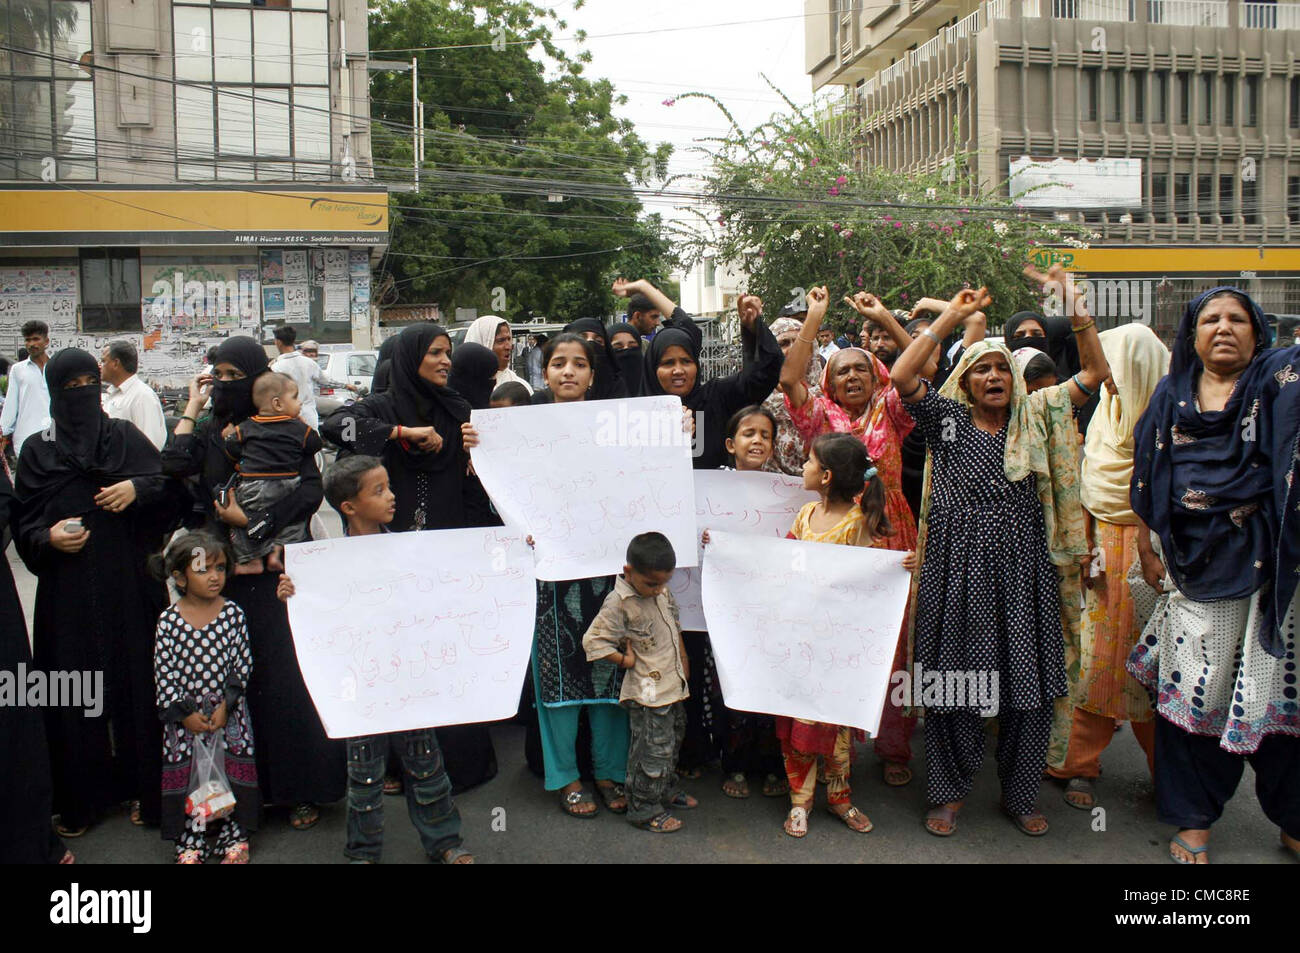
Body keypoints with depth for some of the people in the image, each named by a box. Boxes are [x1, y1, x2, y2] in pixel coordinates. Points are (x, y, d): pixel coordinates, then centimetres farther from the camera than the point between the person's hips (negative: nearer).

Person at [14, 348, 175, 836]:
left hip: (129, 585, 0)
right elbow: (23, 525, 6)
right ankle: (79, 798, 17)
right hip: (67, 592, 0)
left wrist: (138, 488, -16)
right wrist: (48, 538, -14)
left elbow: (170, 484, 2)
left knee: (136, 679, 2)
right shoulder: (36, 451, 7)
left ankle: (142, 786, 16)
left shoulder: (125, 436, 7)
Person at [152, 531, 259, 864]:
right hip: (185, 716, 0)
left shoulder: (233, 613, -5)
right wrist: (185, 712, -10)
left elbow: (243, 664, -3)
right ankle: (190, 845, 16)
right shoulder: (169, 620, -7)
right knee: (186, 776, 3)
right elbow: (163, 673, -6)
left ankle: (235, 840, 17)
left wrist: (227, 705, -10)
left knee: (233, 772, 3)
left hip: (228, 713, 1)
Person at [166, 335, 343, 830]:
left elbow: (311, 490, -14)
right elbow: (173, 466, -8)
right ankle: (250, 785, 18)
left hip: (277, 571, -4)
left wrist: (252, 520, -16)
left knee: (285, 677, -3)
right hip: (224, 572, 4)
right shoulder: (210, 433, 11)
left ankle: (302, 788, 8)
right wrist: (192, 406, 0)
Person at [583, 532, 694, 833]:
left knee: (672, 742, 23)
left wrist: (682, 660, 17)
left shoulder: (662, 592, 4)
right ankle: (645, 810, 14)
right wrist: (625, 660, -13)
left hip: (673, 687, 8)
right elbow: (593, 641, -19)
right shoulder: (619, 604, -20)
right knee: (653, 752, -2)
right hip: (647, 693, -8)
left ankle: (667, 790, 43)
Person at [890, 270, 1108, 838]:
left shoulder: (1035, 416, 10)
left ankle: (1019, 795, 24)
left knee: (1027, 681, 7)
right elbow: (901, 377, -10)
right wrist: (951, 316, -6)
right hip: (958, 562, -2)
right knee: (953, 676, 4)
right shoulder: (946, 418, 4)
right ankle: (950, 791, 21)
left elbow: (1095, 372, 6)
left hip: (1023, 563, 2)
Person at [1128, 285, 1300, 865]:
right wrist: (1145, 548, 6)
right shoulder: (1172, 395, 8)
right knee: (1191, 688, 5)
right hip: (1195, 564, 2)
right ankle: (1193, 818, 20)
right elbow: (1145, 478, 10)